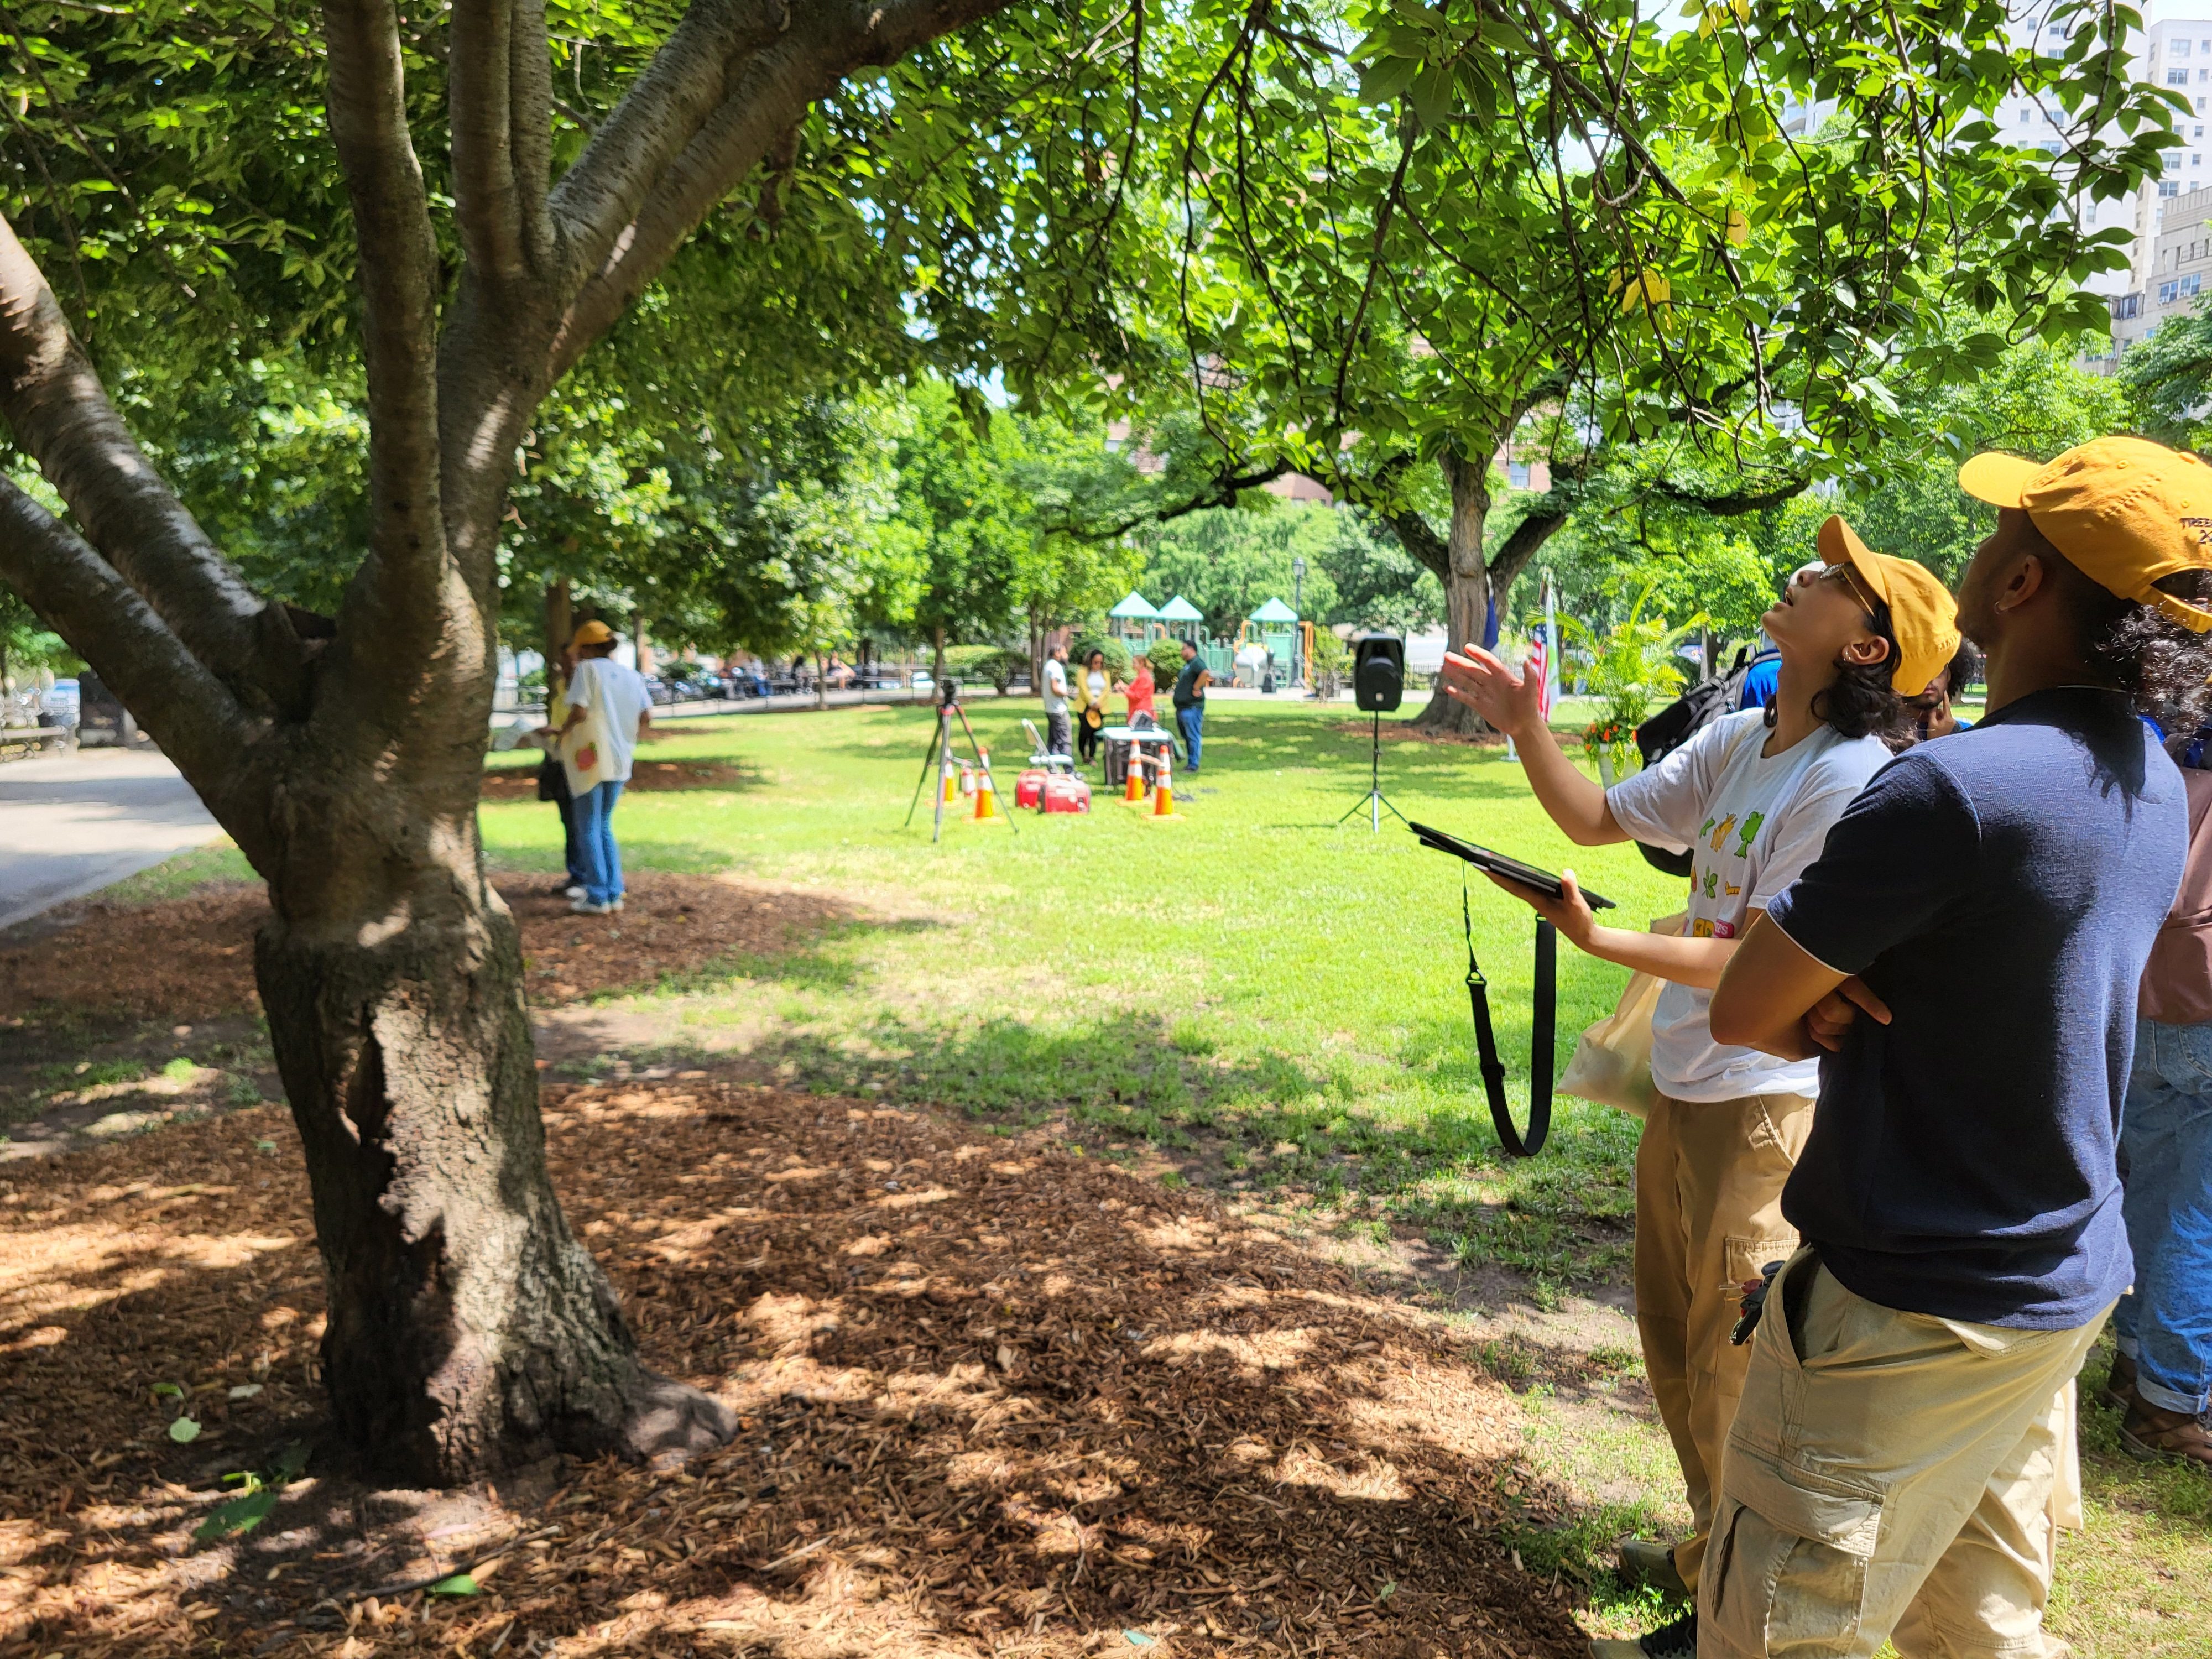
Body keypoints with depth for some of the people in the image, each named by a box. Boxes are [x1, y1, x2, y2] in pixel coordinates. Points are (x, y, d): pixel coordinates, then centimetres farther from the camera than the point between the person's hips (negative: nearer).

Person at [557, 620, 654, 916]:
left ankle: (597, 898, 2)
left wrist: (563, 733, 0)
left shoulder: (588, 669, -8)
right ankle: (614, 893, 13)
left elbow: (579, 711, -18)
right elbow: (647, 717, 6)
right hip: (620, 762, 6)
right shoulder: (631, 675, 10)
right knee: (605, 827, 17)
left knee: (589, 830, 2)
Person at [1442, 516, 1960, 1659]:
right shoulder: (1737, 744, 3)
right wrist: (1527, 729, -6)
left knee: (1735, 1374, 6)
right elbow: (1597, 819, 7)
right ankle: (1715, 1552, 45)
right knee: (1674, 1341, 23)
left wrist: (1601, 942, -31)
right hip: (1684, 1091, 9)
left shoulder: (1853, 782, -22)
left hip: (1766, 1108, -9)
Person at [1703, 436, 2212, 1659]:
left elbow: (1741, 1014, -19)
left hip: (1910, 1313, -9)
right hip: (2062, 1286, 9)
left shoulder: (1956, 788, -26)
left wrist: (1821, 1003, 1)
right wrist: (1837, 999, -8)